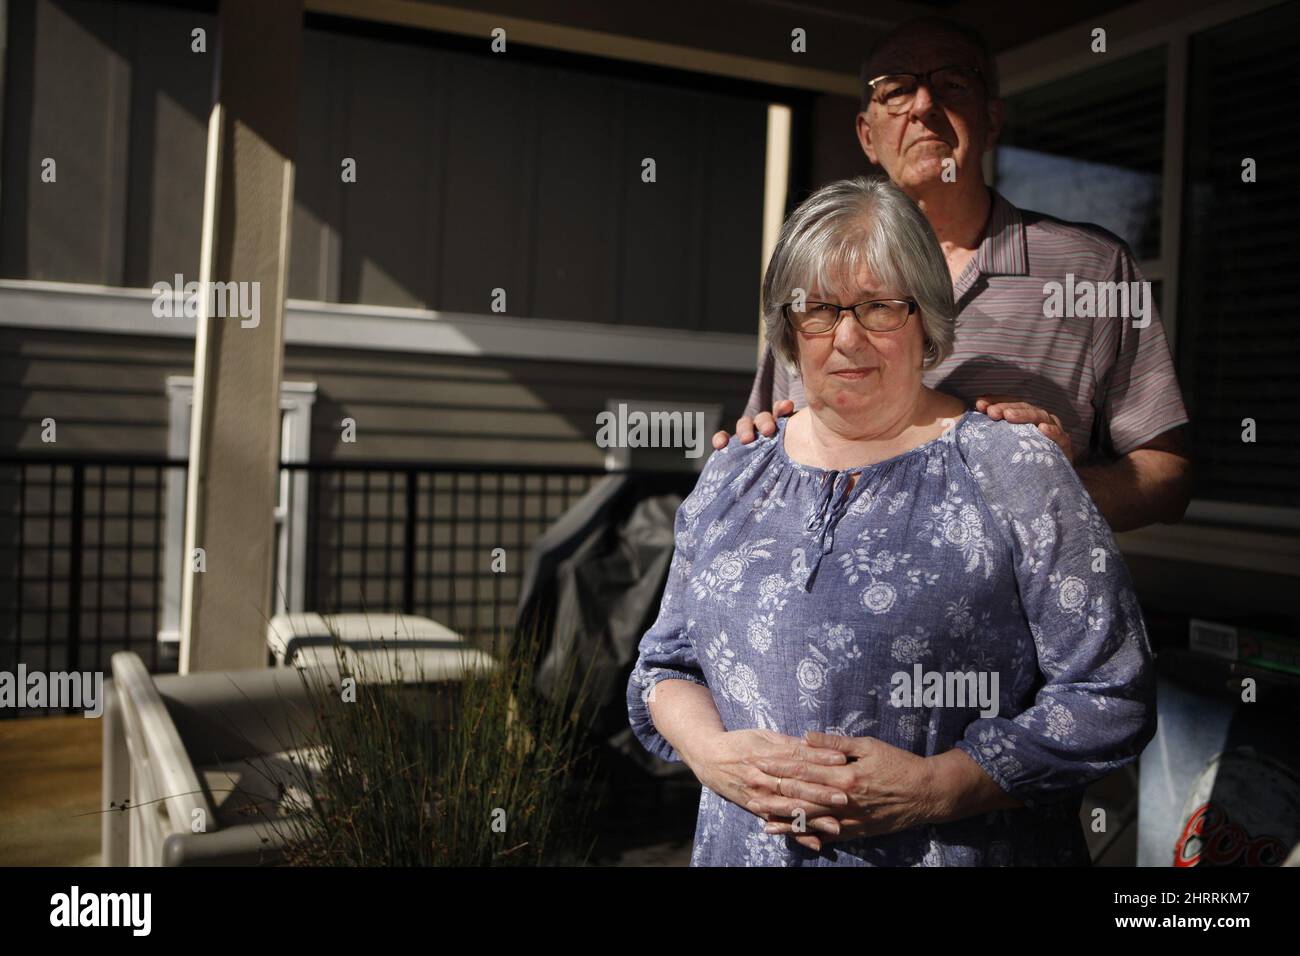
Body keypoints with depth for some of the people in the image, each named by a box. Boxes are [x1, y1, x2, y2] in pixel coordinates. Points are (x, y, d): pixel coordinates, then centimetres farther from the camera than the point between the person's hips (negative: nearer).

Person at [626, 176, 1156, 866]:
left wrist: (935, 788, -19)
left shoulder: (1012, 468, -9)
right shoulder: (732, 476, 3)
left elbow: (1110, 697, -11)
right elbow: (664, 665, 9)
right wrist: (714, 753, -11)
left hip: (958, 851, -3)